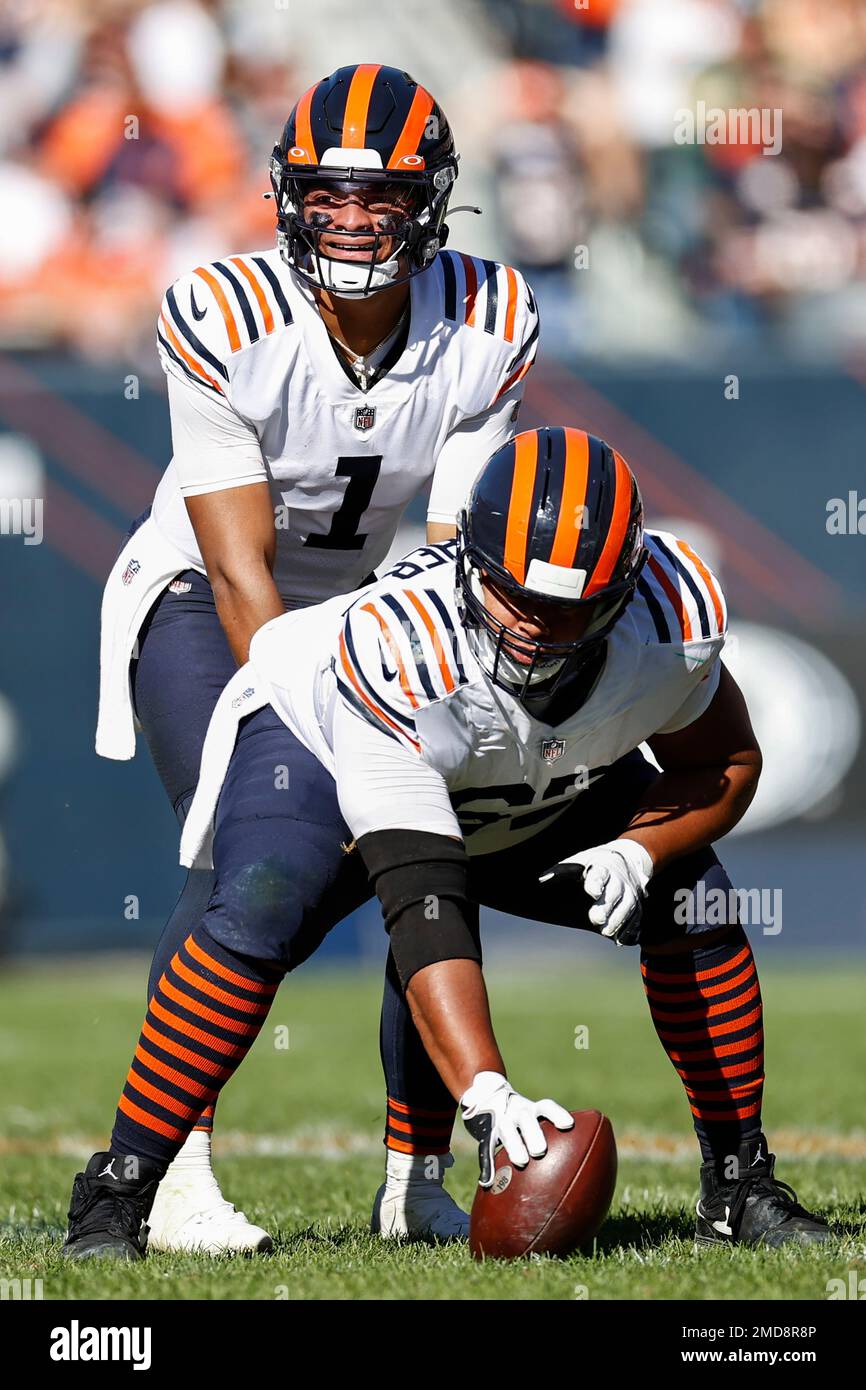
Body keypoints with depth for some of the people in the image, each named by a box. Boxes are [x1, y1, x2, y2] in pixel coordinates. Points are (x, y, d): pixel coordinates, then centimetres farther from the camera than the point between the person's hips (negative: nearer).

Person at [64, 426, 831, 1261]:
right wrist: (486, 1096, -57)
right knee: (262, 913, -32)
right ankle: (116, 1192, -21)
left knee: (692, 900, -14)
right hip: (317, 742, -4)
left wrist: (637, 851, -29)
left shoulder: (672, 614, -30)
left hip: (540, 795, 5)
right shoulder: (395, 651, -44)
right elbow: (423, 913, -48)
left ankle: (741, 1185, 4)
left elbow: (724, 763, -8)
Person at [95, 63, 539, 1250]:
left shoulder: (487, 327, -16)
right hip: (199, 604, -4)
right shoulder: (223, 323, -26)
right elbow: (241, 573, -25)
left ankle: (415, 1183, 4)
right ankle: (176, 1175, -20)